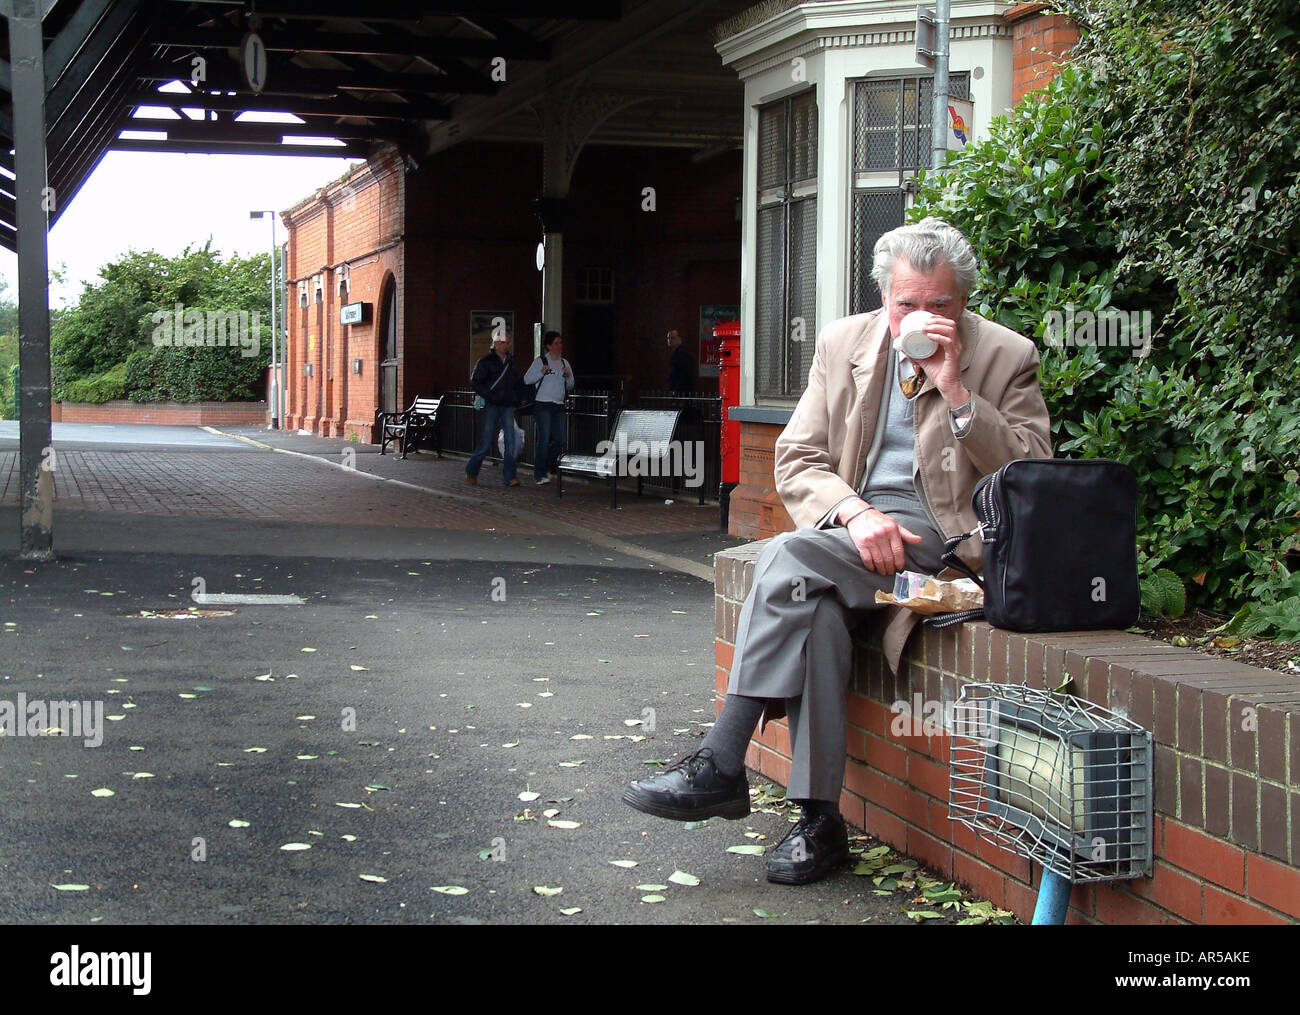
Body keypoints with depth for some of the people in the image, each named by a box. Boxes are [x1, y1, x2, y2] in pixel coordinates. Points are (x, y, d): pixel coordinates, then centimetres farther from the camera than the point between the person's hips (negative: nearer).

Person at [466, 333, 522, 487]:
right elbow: (474, 382, -5)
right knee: (486, 441, -4)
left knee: (511, 442, -5)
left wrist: (515, 399, 13)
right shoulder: (486, 362, -1)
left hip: (508, 406, 5)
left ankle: (509, 477, -3)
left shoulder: (510, 362, 15)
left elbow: (516, 383, 26)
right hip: (492, 406, -5)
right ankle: (471, 472, 15)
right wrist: (489, 396, -13)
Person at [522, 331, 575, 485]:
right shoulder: (540, 361, -1)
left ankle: (547, 467, 22)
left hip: (559, 406, 6)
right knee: (544, 439, -9)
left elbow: (570, 386, 21)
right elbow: (527, 379, -4)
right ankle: (539, 475, -3)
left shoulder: (565, 363, 15)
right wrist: (542, 373, -17)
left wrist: (568, 377, 0)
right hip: (543, 404, -6)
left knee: (561, 439, 2)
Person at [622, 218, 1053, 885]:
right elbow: (797, 460, 8)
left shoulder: (1006, 358, 2)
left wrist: (955, 389, -15)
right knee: (818, 608, -33)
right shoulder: (843, 344, 11)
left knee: (789, 559, -29)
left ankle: (721, 764, -25)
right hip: (849, 525, 4)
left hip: (941, 535, -4)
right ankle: (820, 818, -28)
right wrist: (856, 513, -13)